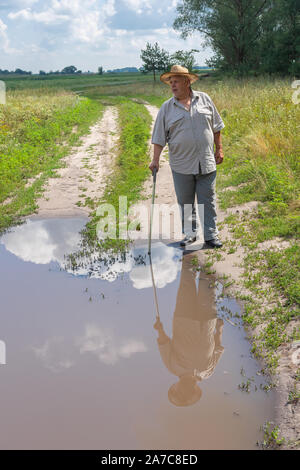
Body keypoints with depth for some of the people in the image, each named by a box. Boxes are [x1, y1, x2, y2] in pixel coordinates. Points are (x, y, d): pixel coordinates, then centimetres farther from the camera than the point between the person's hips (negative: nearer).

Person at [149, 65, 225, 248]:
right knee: (185, 202, 7)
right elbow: (159, 137, 3)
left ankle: (211, 235, 12)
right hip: (181, 165, 0)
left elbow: (216, 127, 12)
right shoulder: (167, 108, 2)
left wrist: (219, 149, 9)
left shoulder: (204, 99, 5)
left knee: (208, 200, 3)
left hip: (206, 163, 0)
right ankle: (190, 233, 21)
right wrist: (156, 160, -5)